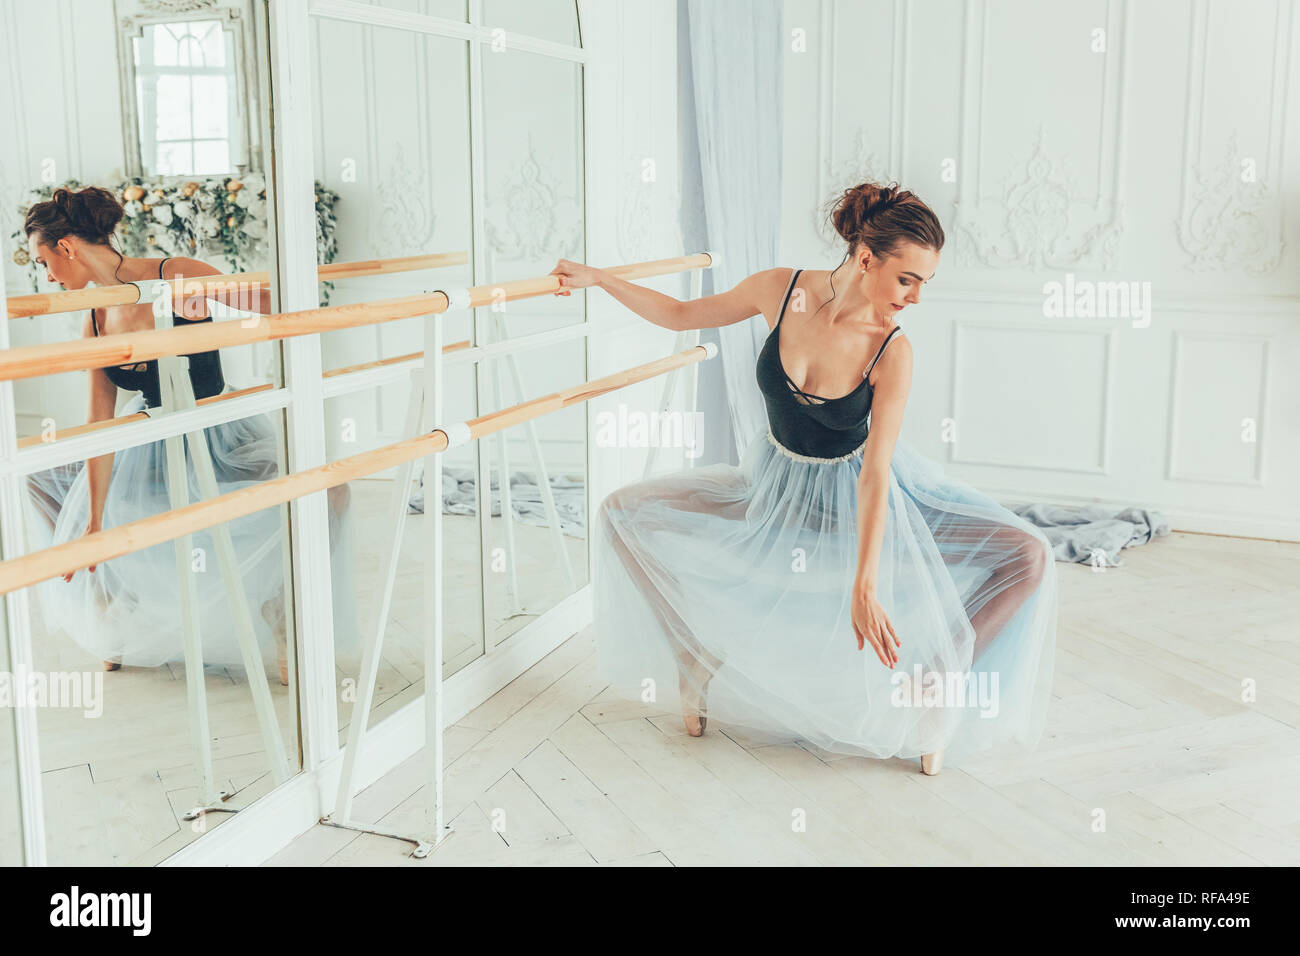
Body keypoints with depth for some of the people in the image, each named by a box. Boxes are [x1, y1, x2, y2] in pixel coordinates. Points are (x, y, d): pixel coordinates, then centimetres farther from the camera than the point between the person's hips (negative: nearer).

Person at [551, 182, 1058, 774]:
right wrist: (597, 278, -7)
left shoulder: (892, 352, -24)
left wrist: (865, 585, -37)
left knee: (1027, 557, -19)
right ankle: (703, 655, 4)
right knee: (625, 513, -9)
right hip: (777, 487, 2)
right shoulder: (781, 290, -19)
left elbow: (875, 472, -29)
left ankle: (934, 674, -1)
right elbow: (682, 315, -1)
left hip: (856, 498, -2)